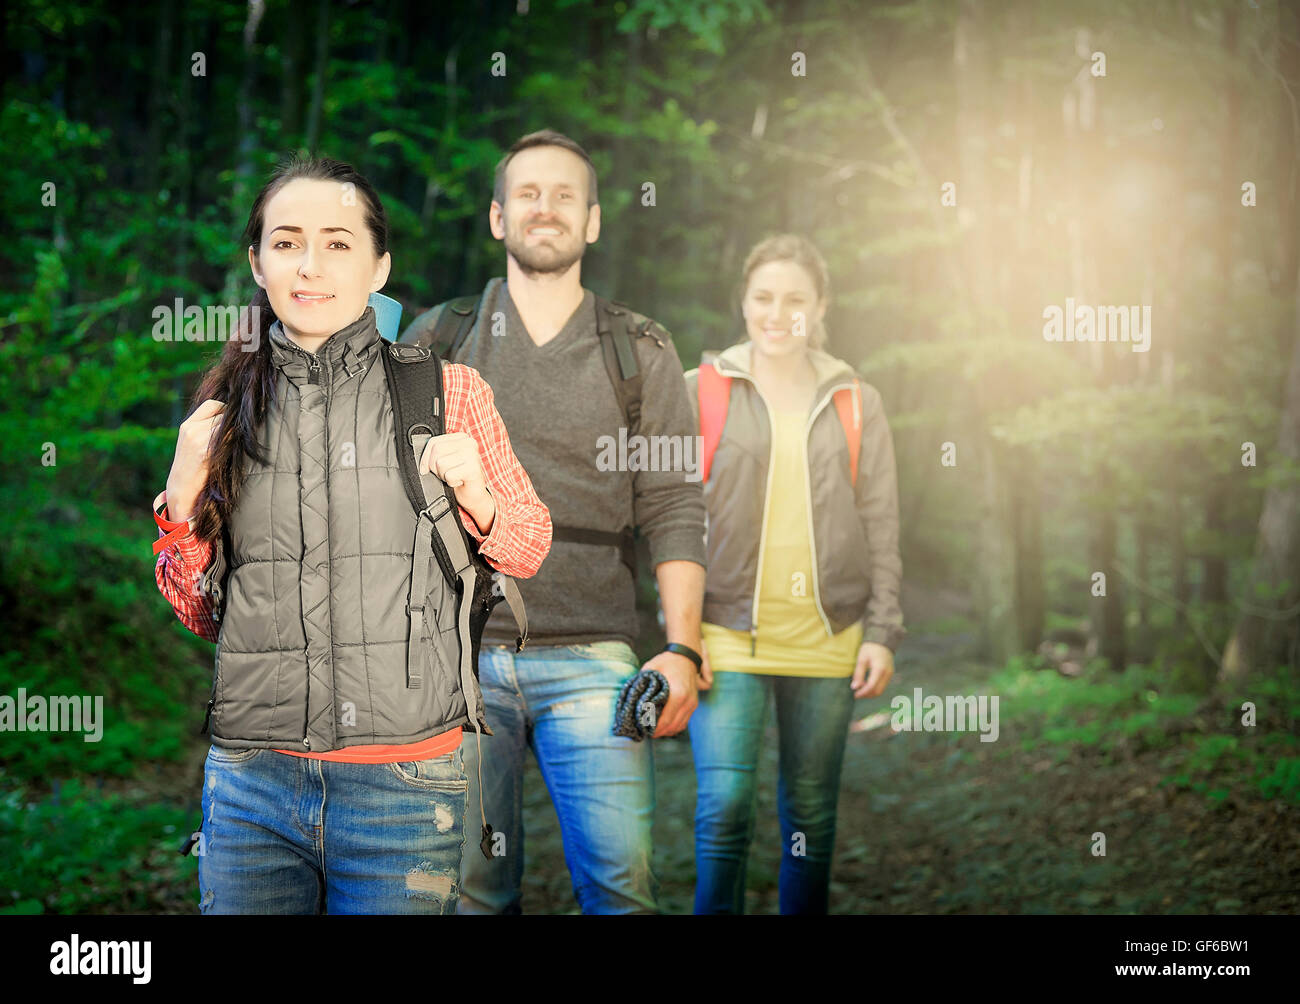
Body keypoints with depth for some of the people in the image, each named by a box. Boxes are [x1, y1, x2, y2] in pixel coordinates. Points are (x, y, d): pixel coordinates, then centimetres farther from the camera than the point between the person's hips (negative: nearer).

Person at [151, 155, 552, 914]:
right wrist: (182, 498, -3)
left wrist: (476, 499, -12)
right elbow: (202, 615, 13)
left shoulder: (446, 391, -2)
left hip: (404, 786, -2)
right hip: (249, 780, 3)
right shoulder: (230, 408, 7)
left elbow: (529, 548, 8)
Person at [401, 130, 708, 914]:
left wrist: (682, 649, -7)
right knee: (473, 885, 3)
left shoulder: (640, 352, 10)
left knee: (624, 883, -10)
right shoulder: (437, 341, 11)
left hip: (590, 661, 0)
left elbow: (674, 510, 4)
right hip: (460, 651, 1)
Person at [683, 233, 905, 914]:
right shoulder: (702, 391, 4)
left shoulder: (856, 404, 10)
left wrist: (881, 633, 2)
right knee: (724, 806, -13)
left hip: (826, 641, 2)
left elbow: (881, 530, 10)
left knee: (811, 815, 7)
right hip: (729, 633, -2)